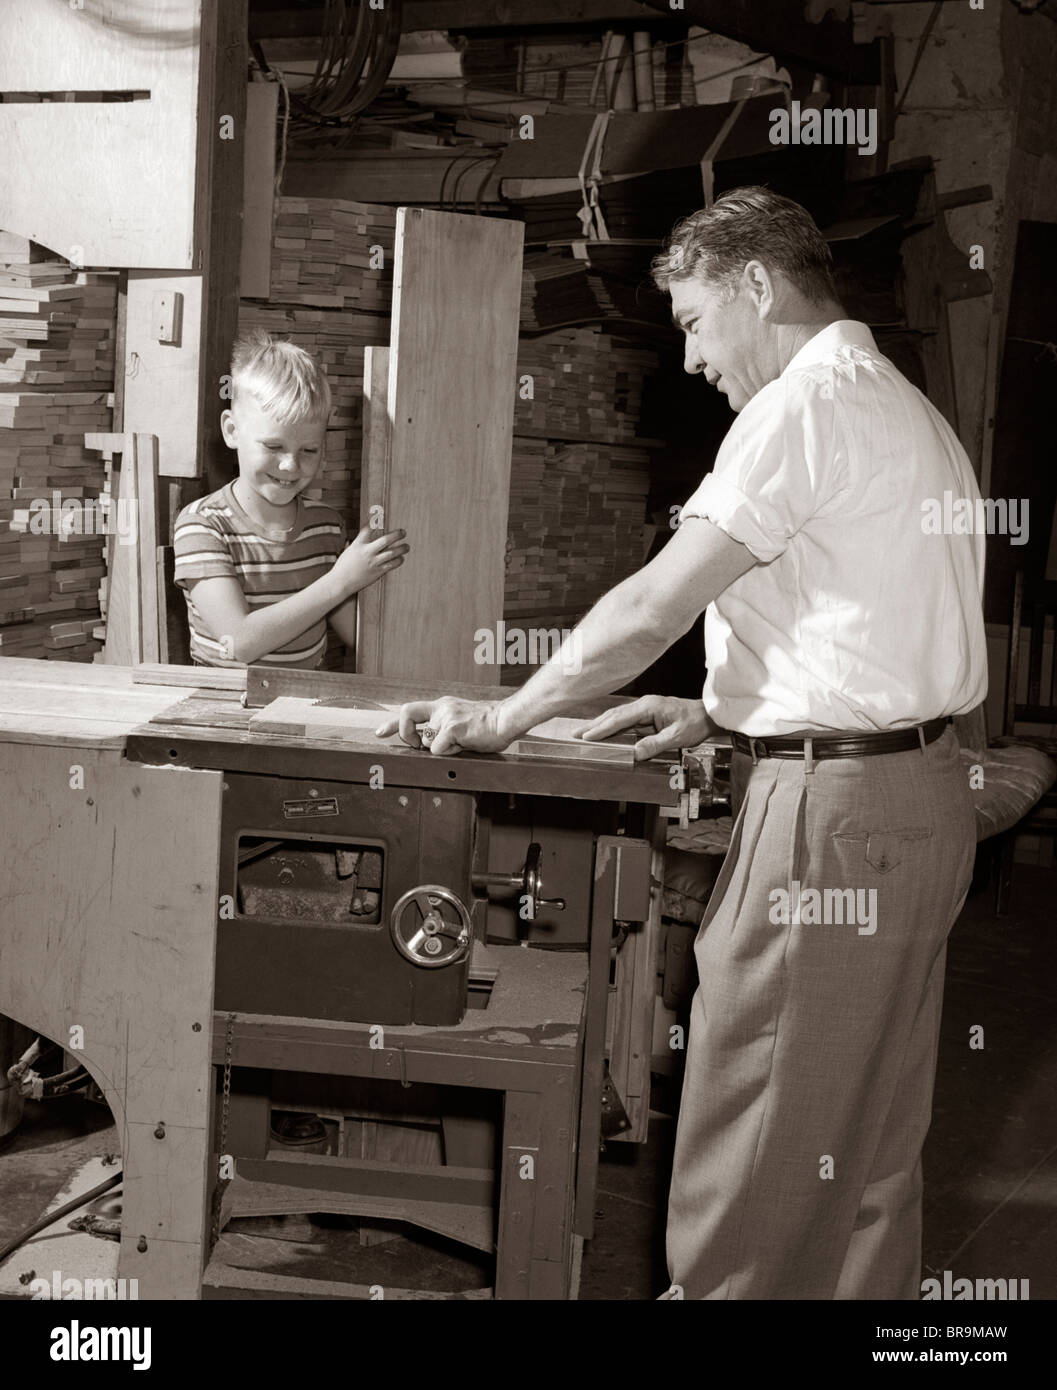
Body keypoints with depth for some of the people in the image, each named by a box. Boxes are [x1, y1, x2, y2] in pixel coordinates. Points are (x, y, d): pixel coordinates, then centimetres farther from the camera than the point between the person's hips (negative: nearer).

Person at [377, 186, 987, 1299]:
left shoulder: (807, 405, -13)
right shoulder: (905, 409, 18)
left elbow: (650, 610, -15)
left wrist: (499, 722, -5)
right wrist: (720, 709, 15)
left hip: (833, 812, -10)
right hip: (916, 793, 10)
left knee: (751, 1144, 0)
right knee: (867, 1137, 16)